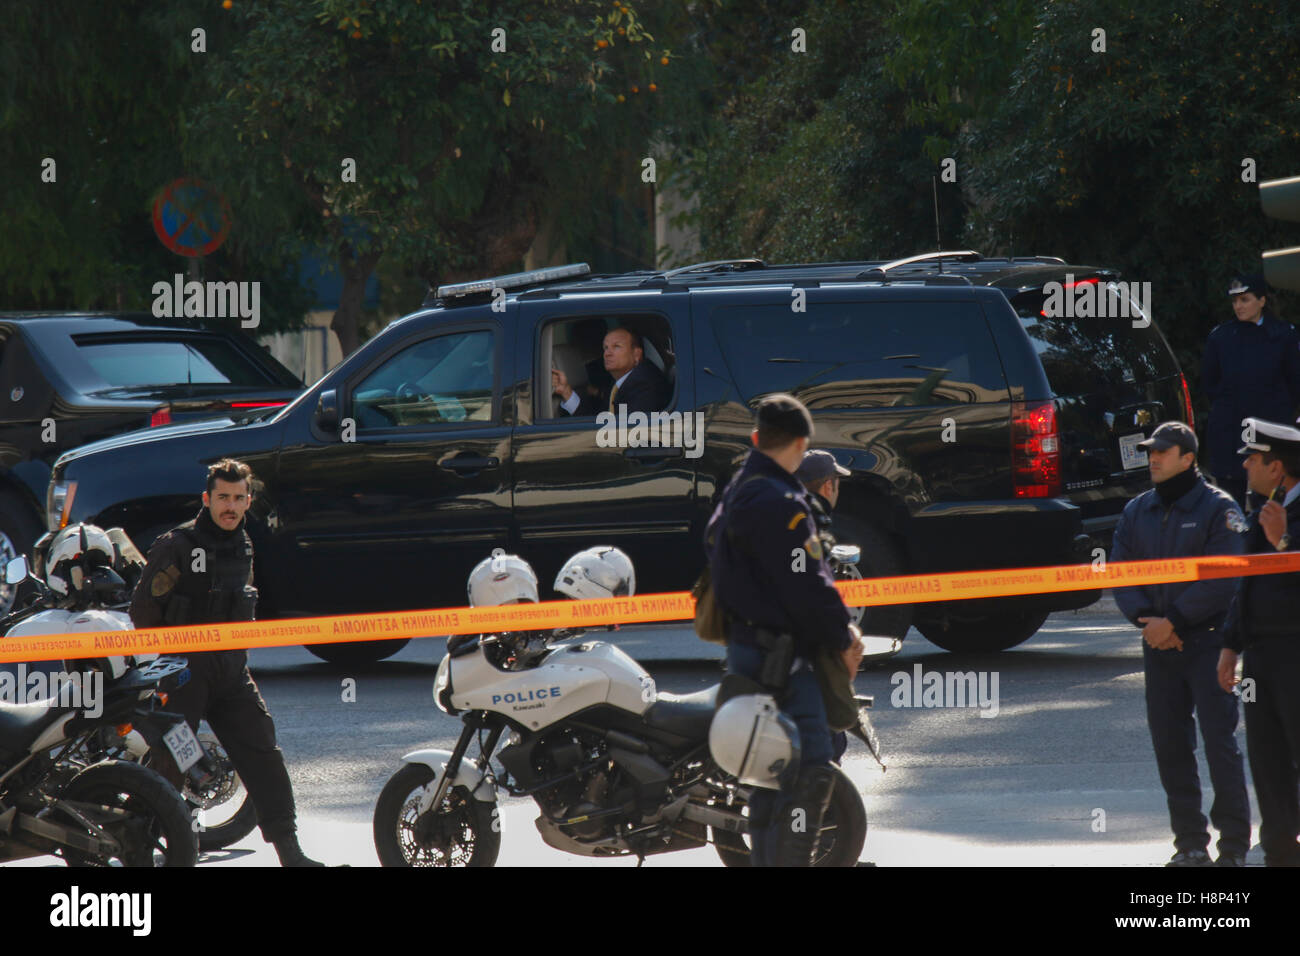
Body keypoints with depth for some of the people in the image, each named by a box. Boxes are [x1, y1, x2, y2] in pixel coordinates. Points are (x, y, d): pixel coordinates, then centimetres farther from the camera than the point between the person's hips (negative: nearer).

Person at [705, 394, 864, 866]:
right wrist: (843, 639, -6)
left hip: (744, 646, 11)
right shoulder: (778, 504, -17)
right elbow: (804, 587, -20)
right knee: (809, 770, -15)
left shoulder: (734, 496, 16)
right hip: (782, 656, -11)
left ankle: (766, 861, 22)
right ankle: (788, 861, -21)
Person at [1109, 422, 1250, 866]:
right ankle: (1190, 842, 15)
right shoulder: (1136, 511, 12)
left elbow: (1221, 580, -12)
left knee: (1219, 742, -7)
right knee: (1169, 745, 6)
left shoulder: (1218, 508, -5)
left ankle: (1234, 845, -2)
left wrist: (1173, 621, -15)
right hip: (1158, 645, 5)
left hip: (1208, 641, -5)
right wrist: (1145, 618, -10)